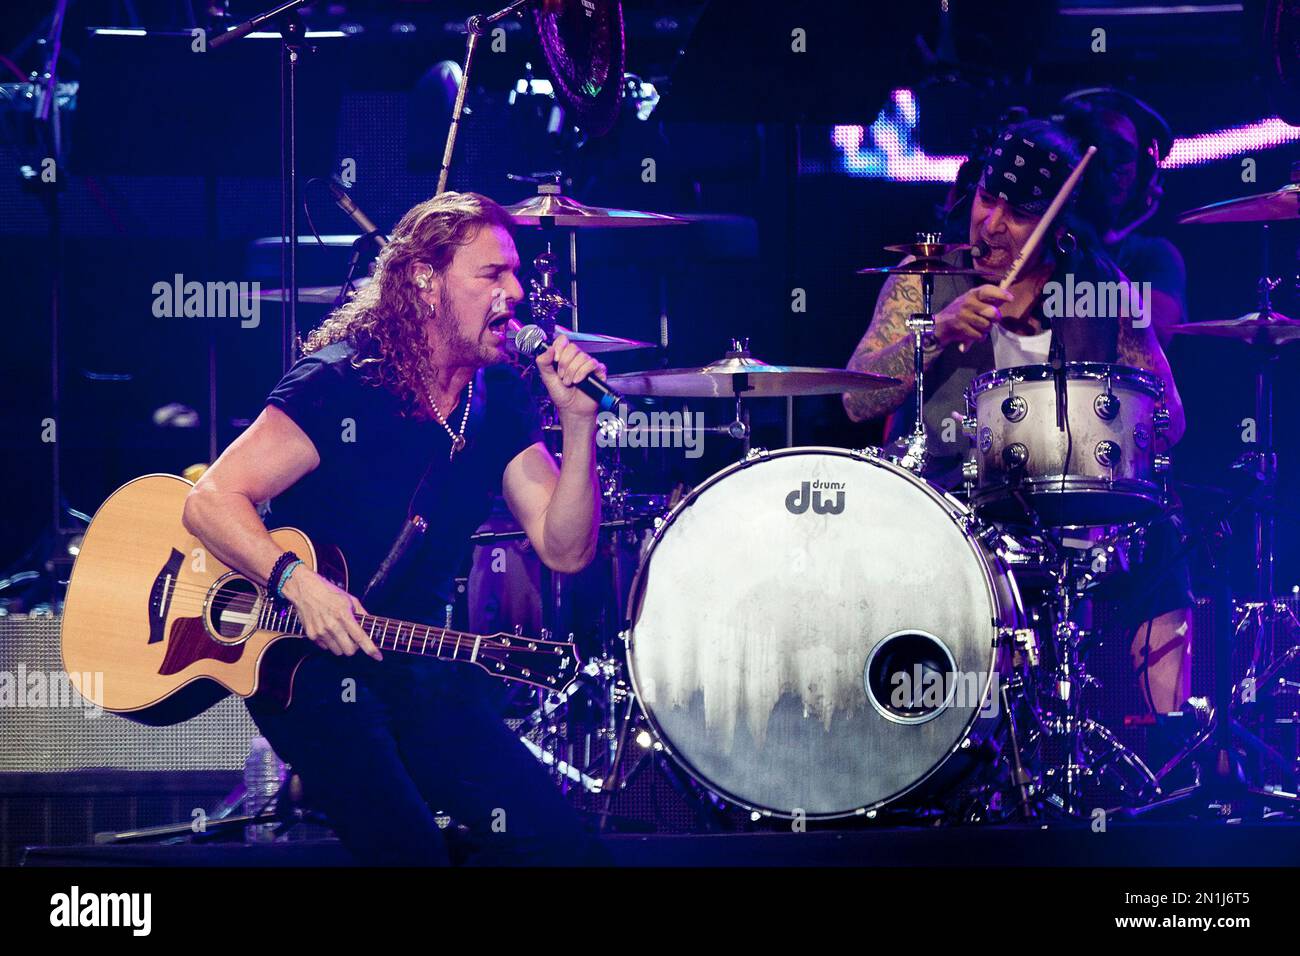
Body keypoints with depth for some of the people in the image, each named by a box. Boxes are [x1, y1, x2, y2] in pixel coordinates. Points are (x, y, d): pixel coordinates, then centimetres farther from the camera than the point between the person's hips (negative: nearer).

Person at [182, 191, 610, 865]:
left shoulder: (500, 398, 4)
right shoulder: (341, 380, -13)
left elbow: (564, 549, -1)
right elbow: (211, 501, -17)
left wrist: (578, 424, -14)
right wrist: (296, 583, -32)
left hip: (415, 656, 6)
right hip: (303, 657, -6)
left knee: (559, 842, -6)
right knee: (409, 849, -20)